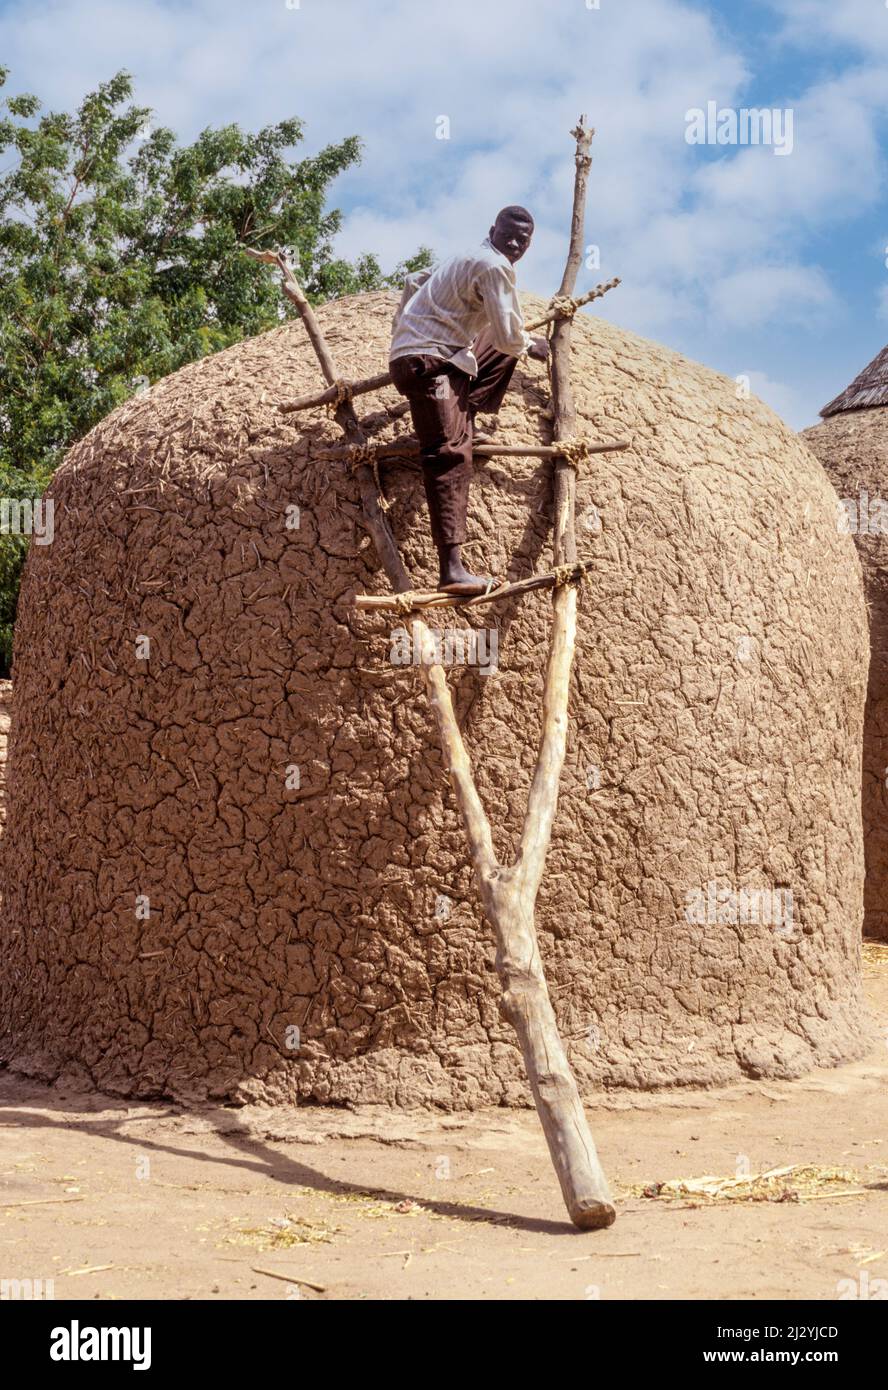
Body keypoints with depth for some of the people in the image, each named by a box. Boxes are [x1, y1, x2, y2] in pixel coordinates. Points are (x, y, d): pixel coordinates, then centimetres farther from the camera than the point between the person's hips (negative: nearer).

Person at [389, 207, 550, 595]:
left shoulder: (469, 260, 20)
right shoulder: (495, 267, -10)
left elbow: (414, 280, 34)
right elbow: (508, 337, -12)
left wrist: (402, 327, 44)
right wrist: (531, 346, 9)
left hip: (407, 353, 10)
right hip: (427, 362, -10)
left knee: (504, 349, 27)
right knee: (450, 454, -22)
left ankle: (464, 422, 15)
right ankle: (451, 569, -34)